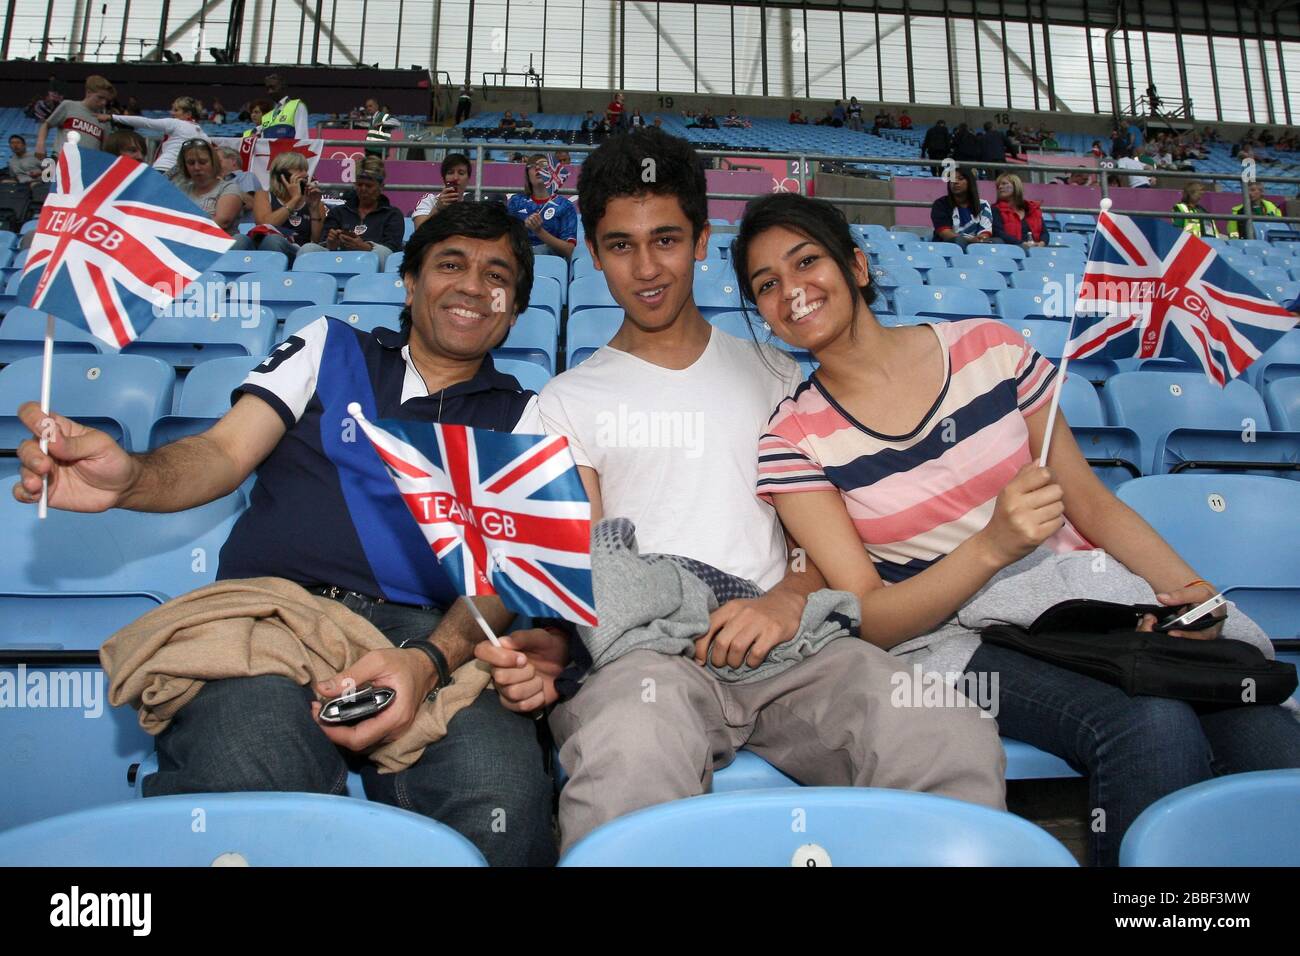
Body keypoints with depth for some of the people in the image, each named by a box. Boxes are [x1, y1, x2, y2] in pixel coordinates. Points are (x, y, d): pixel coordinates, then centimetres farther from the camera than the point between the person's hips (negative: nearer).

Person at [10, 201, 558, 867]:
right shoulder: (330, 347, 22)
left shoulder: (519, 415, 18)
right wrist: (130, 477, -16)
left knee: (500, 791, -31)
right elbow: (226, 453, 9)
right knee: (242, 772, -34)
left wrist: (429, 660, -18)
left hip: (426, 632, 0)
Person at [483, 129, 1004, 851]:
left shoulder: (772, 373, 21)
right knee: (629, 765, -39)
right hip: (640, 652, -2)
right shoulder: (569, 402, 15)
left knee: (959, 748, -26)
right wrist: (545, 650, -18)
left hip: (782, 645, 3)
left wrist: (790, 598, -9)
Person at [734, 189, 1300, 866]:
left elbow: (1091, 500, 10)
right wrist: (992, 546, -22)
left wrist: (1185, 585, -7)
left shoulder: (989, 348, 3)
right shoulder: (792, 442, -3)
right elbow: (870, 618, -7)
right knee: (1152, 730, -28)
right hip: (946, 632, -2)